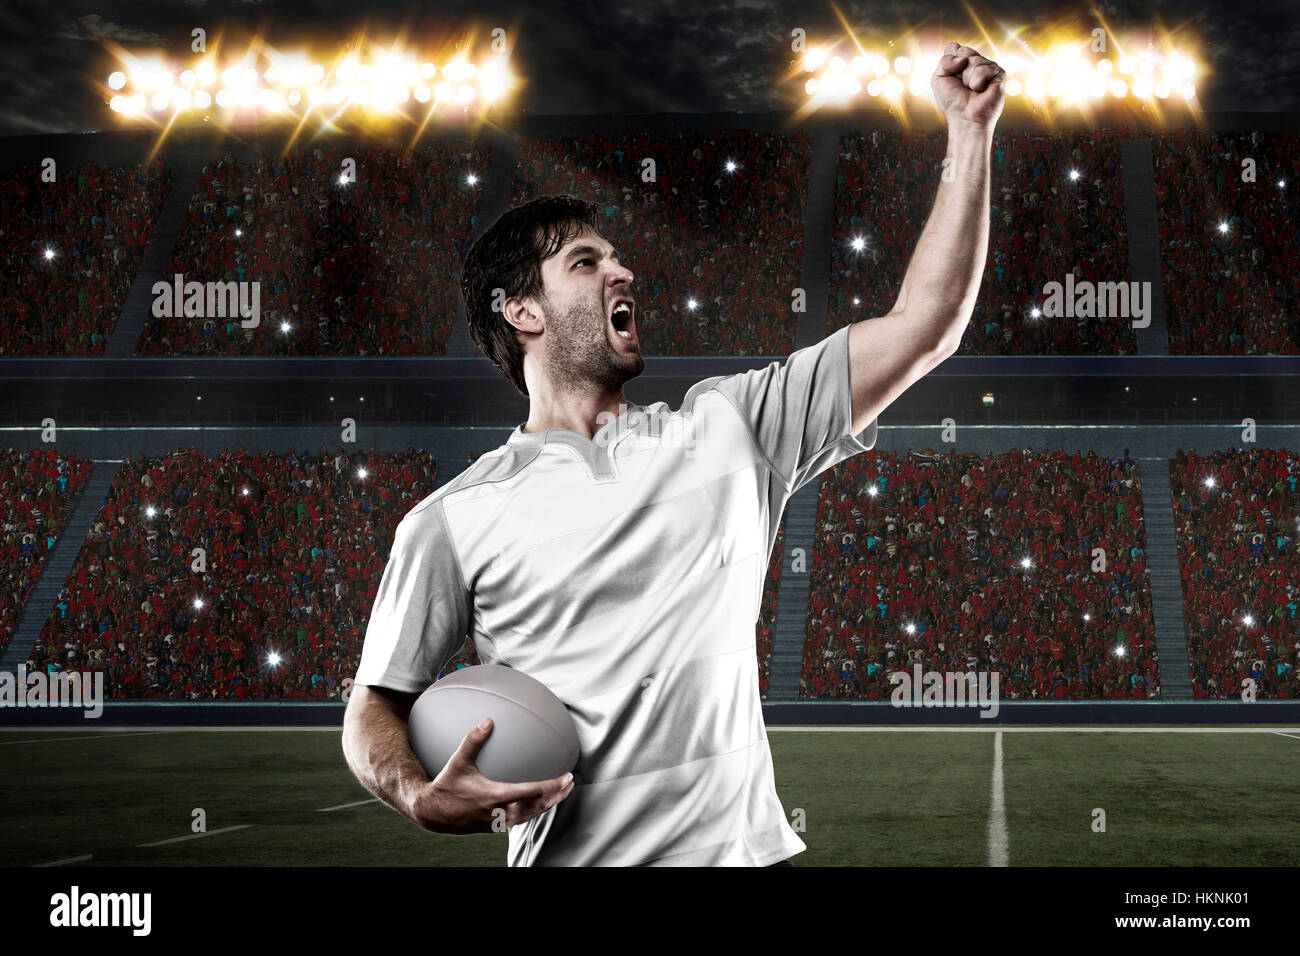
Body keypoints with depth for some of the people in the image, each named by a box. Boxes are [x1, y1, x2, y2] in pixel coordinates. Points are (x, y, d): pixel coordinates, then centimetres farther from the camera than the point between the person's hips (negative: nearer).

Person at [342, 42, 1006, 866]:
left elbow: (923, 330, 8)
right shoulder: (453, 524, 4)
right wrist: (423, 800, -15)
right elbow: (376, 708, 7)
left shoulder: (726, 427, 10)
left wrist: (971, 131, 4)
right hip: (571, 857, -3)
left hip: (745, 845, 3)